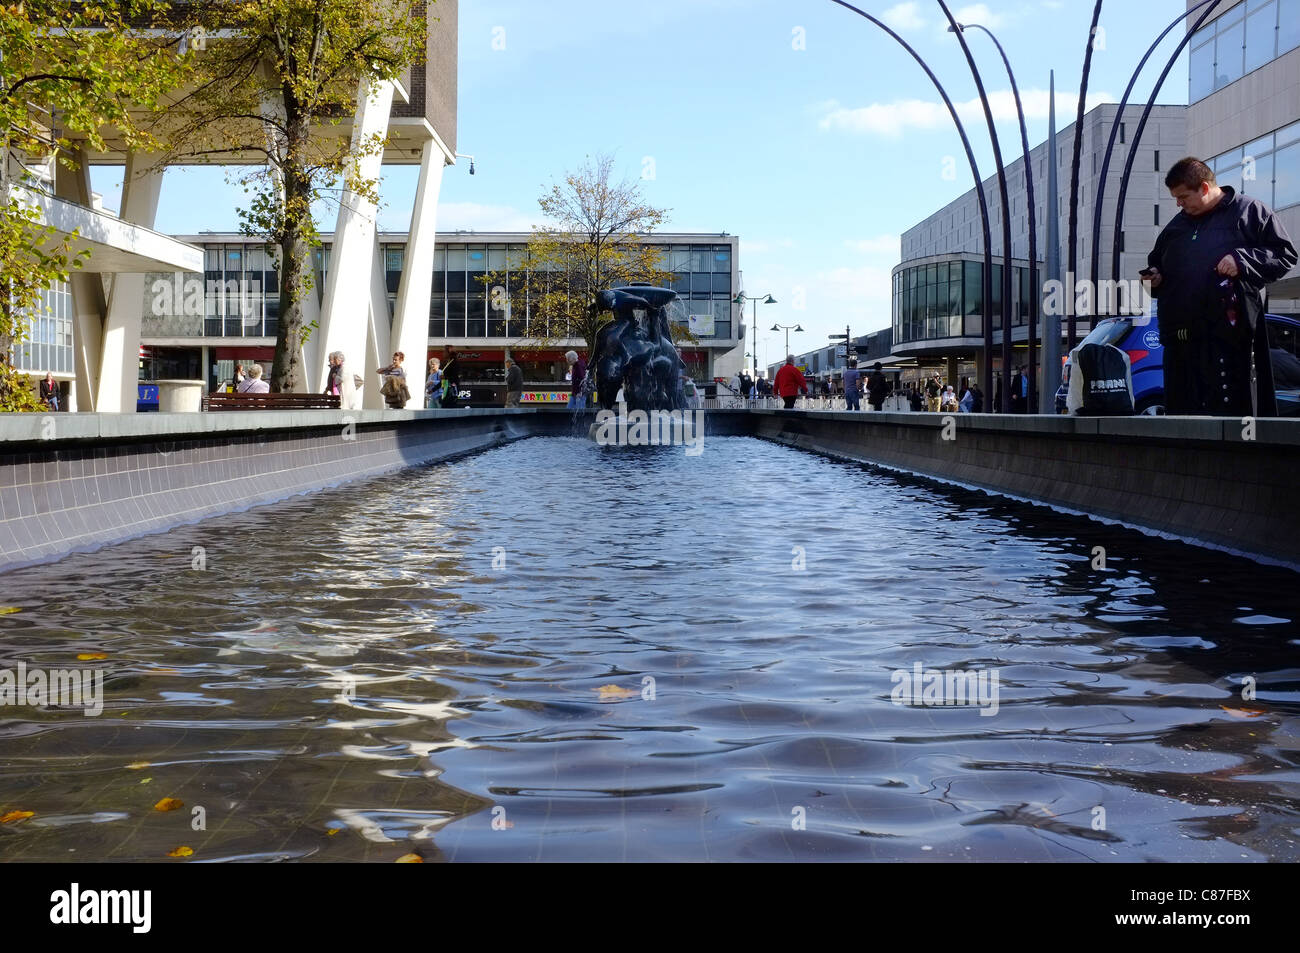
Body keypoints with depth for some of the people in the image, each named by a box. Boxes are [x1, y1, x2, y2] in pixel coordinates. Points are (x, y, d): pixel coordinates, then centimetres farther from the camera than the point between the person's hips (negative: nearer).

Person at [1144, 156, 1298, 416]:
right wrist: (1155, 277, 13)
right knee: (1180, 411, 8)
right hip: (1181, 336, 6)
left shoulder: (1249, 211, 5)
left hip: (1228, 338, -6)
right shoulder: (1176, 226, 23)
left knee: (1229, 411, -9)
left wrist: (1243, 260, -14)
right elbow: (1157, 262, 36)